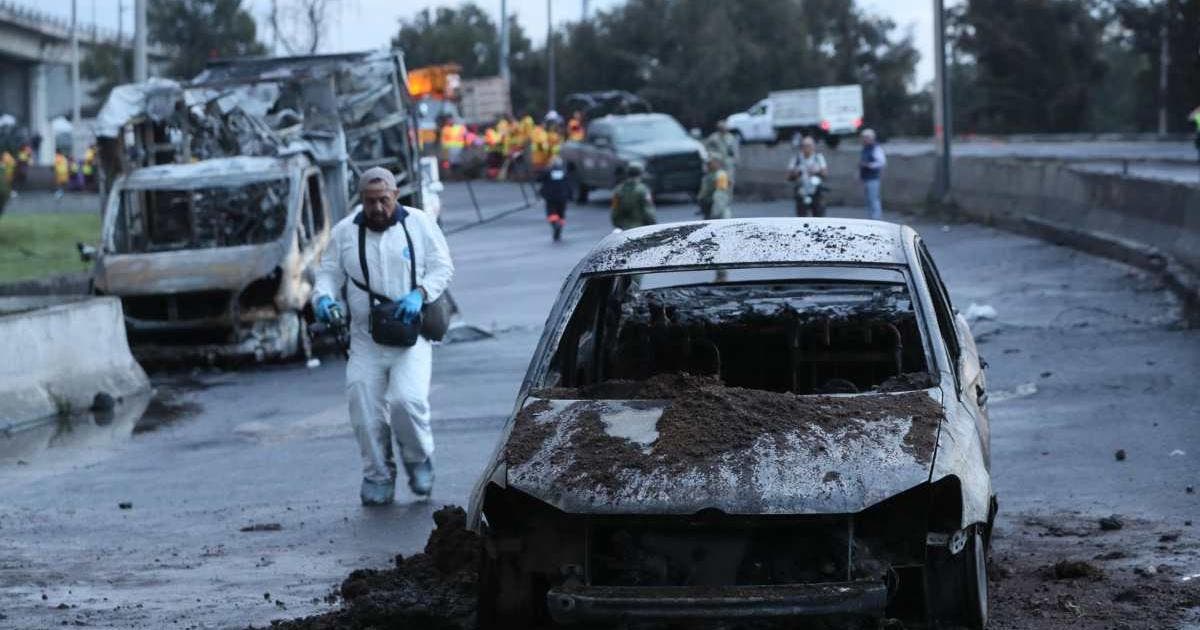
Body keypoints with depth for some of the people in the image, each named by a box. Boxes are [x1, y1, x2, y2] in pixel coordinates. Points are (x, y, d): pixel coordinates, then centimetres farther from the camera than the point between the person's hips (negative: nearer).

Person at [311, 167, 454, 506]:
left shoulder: (420, 224, 2)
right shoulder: (344, 232, 6)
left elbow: (442, 267, 4)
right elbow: (329, 272, 9)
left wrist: (419, 294, -15)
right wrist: (323, 297, -14)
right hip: (366, 339, 2)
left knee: (407, 399, -20)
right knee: (365, 409, -5)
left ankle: (419, 459, 8)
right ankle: (378, 477, 12)